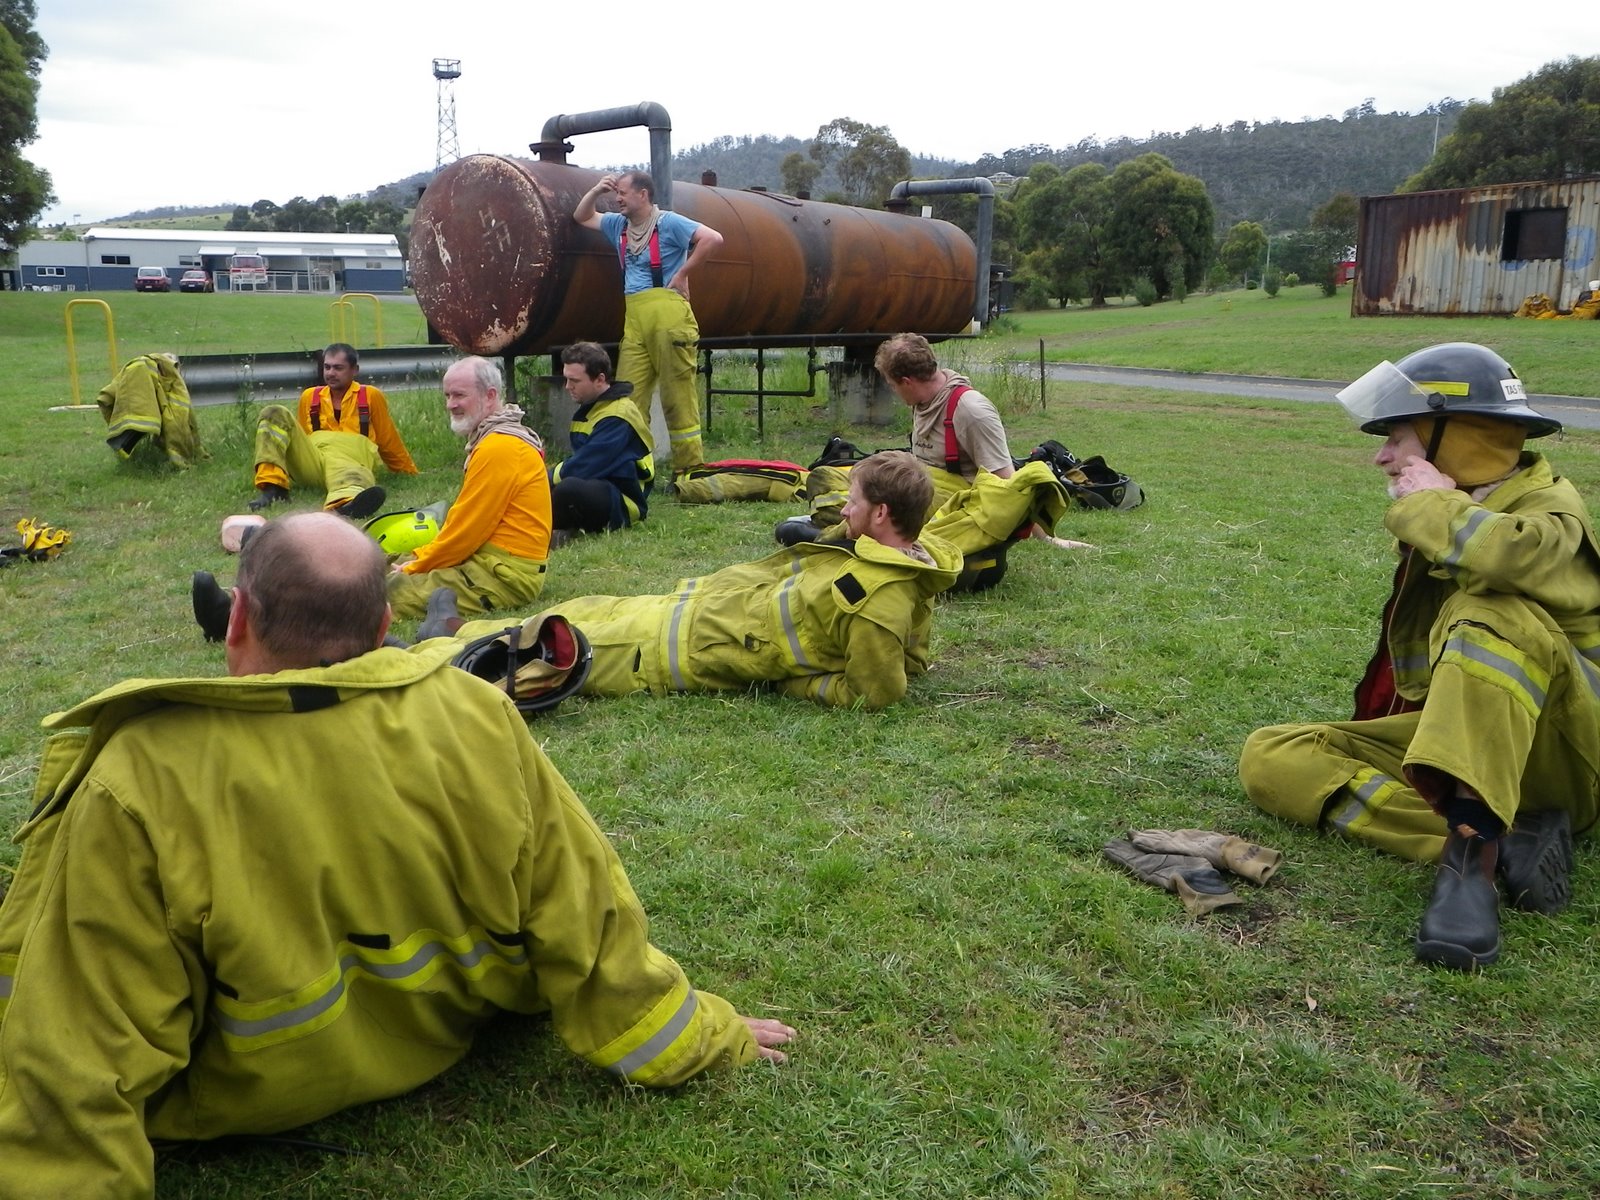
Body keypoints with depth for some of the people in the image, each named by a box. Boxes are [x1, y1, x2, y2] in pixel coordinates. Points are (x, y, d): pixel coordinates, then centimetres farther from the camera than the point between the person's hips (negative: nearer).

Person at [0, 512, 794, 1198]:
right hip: (439, 1039, 3)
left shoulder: (140, 782, -33)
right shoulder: (476, 716, -24)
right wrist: (704, 1038, 1)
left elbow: (82, 1054, -26)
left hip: (236, 1103, -2)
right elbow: (583, 915, -14)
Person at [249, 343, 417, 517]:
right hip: (309, 461, 4)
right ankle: (272, 488, -30)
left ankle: (346, 504, -83)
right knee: (274, 414, -15)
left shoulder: (370, 396, 16)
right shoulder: (309, 397, 24)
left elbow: (388, 440, 21)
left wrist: (411, 474, 24)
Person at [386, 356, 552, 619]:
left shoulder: (499, 449, -16)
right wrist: (420, 556, 11)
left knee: (397, 595, -22)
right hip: (492, 560, 10)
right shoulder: (491, 440, 17)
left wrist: (415, 567, -5)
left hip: (507, 575, -10)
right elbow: (462, 520, 20)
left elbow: (468, 529, -15)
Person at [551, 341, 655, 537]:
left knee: (569, 488, -37)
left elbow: (583, 467, -21)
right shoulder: (589, 407, 14)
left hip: (623, 502, -10)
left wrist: (549, 479, -8)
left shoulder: (617, 417, -16)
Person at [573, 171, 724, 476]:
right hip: (634, 319, 7)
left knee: (677, 398, -4)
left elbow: (713, 239, -12)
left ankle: (690, 470, 2)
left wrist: (683, 274, -9)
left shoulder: (668, 223, 0)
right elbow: (581, 217, 36)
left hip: (667, 314, -7)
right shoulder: (618, 225, 21)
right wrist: (596, 190, 18)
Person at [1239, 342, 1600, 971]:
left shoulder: (1548, 508, -12)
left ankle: (1472, 849, -42)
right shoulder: (1443, 522, 11)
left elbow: (1511, 554, -39)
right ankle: (1508, 840, -22)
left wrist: (1431, 505, -22)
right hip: (1451, 735, 8)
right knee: (1270, 758, -11)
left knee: (1495, 614, -35)